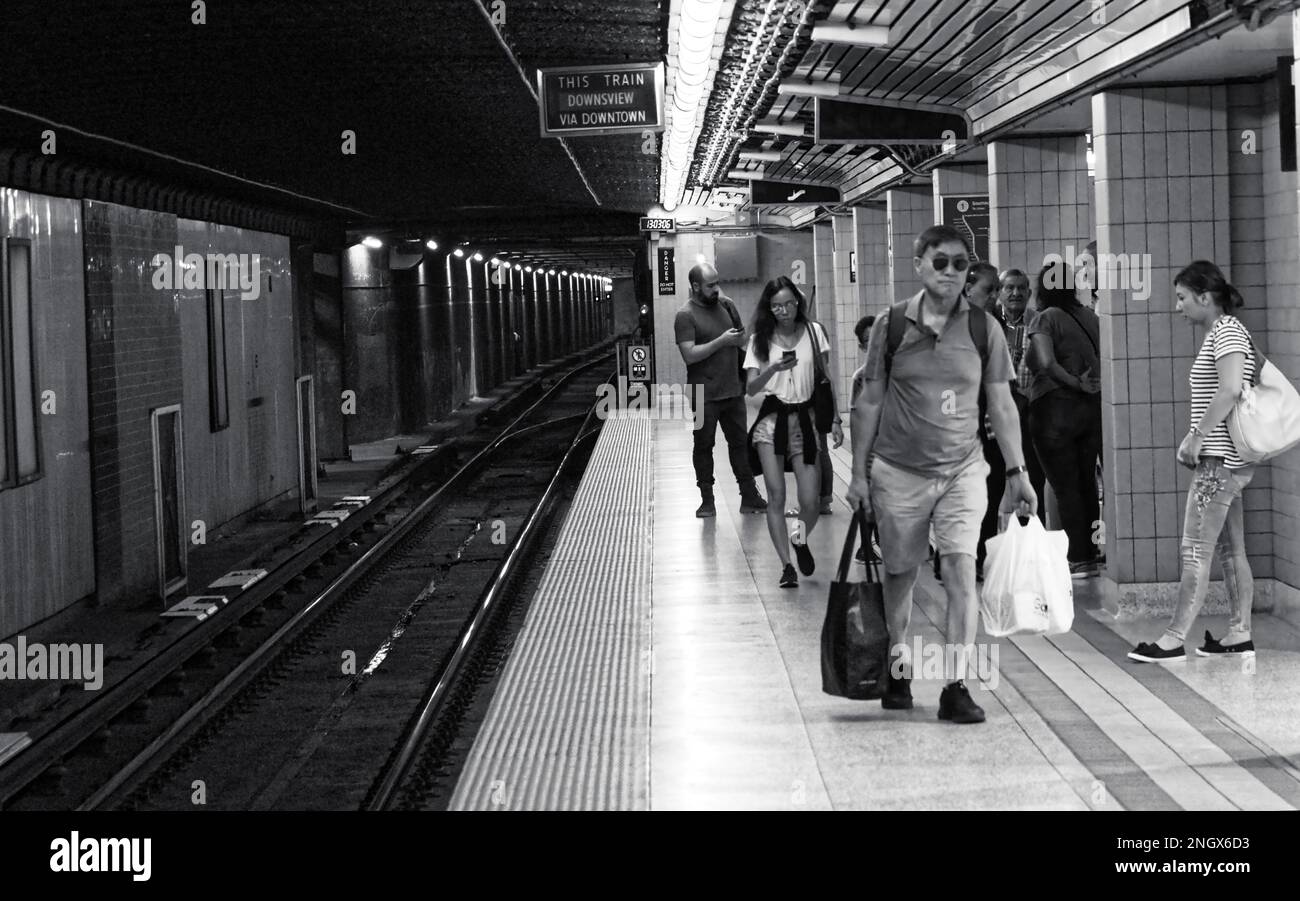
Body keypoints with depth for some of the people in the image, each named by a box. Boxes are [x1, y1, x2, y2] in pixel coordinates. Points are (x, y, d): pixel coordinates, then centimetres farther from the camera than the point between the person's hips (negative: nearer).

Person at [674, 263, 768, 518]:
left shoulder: (726, 305, 9)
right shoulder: (685, 315, -9)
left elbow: (742, 340, 24)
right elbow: (689, 354, -19)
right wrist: (721, 341, -19)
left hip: (733, 390, 5)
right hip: (704, 395, -5)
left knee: (740, 443, 8)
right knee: (704, 446, 4)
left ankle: (749, 496, 13)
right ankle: (707, 501, 12)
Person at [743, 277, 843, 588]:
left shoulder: (813, 331, 2)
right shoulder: (760, 340, 2)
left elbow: (827, 378, 7)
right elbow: (751, 387, -5)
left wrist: (835, 420, 3)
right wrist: (773, 369, -24)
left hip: (805, 419, 0)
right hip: (772, 420, 0)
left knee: (810, 503, -6)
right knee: (776, 497, -9)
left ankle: (800, 540, 26)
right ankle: (786, 565, -2)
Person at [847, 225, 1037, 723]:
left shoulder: (982, 327, -1)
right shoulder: (892, 324, -3)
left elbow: (1001, 405, 6)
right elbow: (870, 401, 3)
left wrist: (1016, 471, 4)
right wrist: (859, 473, 3)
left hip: (962, 469, 0)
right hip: (898, 471, 0)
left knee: (961, 570, -13)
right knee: (899, 574, 10)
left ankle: (956, 687, -10)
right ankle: (897, 672, 31)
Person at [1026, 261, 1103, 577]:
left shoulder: (1045, 319, -9)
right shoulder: (1089, 317, 7)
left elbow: (1047, 363, -21)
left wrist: (1077, 384, -12)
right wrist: (1086, 383, 4)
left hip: (1055, 408, -5)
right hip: (1093, 408, 5)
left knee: (1065, 488, 2)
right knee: (1087, 484, 13)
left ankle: (1080, 559, 2)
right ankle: (1091, 555, 16)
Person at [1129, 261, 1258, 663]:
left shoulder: (1227, 331, -12)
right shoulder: (1221, 333, 17)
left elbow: (1230, 390, -25)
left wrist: (1196, 438, -21)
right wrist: (1196, 439, 14)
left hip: (1220, 460, -10)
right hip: (1228, 460, 10)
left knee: (1196, 551, -8)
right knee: (1230, 551, 10)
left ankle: (1174, 639, -6)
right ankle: (1240, 635, 13)